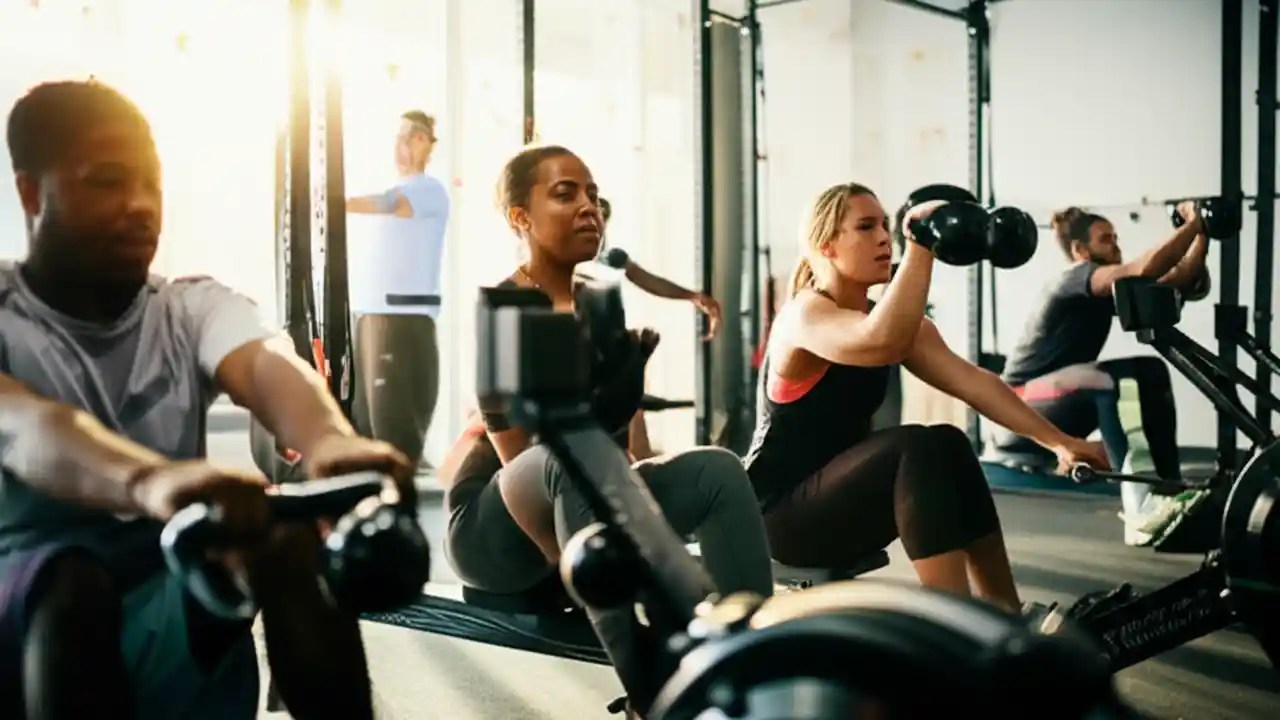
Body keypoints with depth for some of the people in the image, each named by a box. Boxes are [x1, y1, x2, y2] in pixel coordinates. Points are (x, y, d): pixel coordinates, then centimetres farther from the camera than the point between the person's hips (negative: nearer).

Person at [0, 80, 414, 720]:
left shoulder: (194, 307, 2)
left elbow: (265, 365, -21)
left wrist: (328, 443, -46)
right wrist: (149, 481, -53)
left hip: (174, 629, 2)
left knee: (290, 534, -26)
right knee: (66, 581, -34)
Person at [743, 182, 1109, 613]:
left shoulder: (893, 320, 5)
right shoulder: (804, 314, -19)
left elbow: (971, 380, -6)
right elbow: (883, 343, -41)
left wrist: (1056, 441, -14)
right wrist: (920, 245, -37)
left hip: (840, 493, 7)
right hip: (782, 513, -7)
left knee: (948, 443, -15)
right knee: (918, 449, -28)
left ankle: (1006, 614, -8)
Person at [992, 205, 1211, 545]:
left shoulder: (1107, 289, 11)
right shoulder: (1074, 280, -14)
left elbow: (1176, 281, 3)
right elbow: (1144, 269, -30)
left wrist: (1202, 236, -7)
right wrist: (1192, 224, -24)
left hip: (1057, 413, 10)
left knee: (1151, 369, -2)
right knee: (1105, 381, -34)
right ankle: (1141, 509, -41)